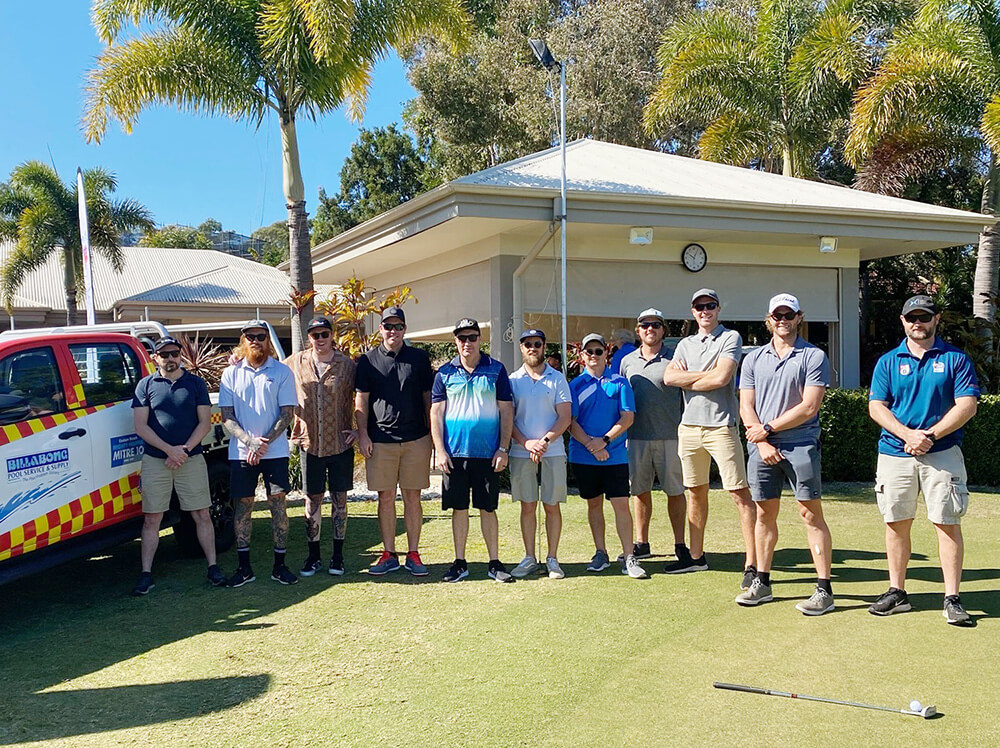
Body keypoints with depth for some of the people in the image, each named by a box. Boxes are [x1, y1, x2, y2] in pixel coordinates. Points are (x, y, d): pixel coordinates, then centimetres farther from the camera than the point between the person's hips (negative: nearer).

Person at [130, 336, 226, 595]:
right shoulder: (146, 385, 6)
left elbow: (205, 422, 3)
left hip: (191, 460, 0)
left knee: (202, 516, 2)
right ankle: (146, 575, 10)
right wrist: (169, 449, -12)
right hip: (155, 461, 0)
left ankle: (213, 568, 10)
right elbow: (140, 426, -1)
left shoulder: (196, 383, 8)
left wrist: (184, 450, -10)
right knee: (151, 519, 2)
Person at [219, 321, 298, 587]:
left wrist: (264, 443, -13)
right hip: (240, 452, 1)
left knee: (278, 504, 0)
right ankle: (243, 567, 13)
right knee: (243, 506, 5)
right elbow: (226, 417, 3)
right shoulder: (231, 373, 6)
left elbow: (287, 414, -2)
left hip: (275, 451, -1)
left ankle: (280, 565, 9)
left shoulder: (282, 372, 2)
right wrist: (249, 440, -13)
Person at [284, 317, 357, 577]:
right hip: (310, 442, 1)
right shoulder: (295, 363, 2)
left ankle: (338, 556, 16)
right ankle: (313, 556, 17)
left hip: (340, 443, -1)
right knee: (312, 499, 6)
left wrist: (358, 429, -1)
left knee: (339, 498, 6)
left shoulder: (347, 365, -1)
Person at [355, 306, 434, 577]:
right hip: (380, 440, 0)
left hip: (416, 439, 0)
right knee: (386, 498, 4)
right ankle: (389, 555, 13)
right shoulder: (368, 360, 7)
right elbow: (361, 401, 7)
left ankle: (413, 554, 12)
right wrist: (363, 434, -3)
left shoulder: (419, 358, 9)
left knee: (413, 497, 4)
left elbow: (428, 398, 11)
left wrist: (432, 433, 7)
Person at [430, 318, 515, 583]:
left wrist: (503, 448, -3)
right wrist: (439, 450, -3)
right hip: (454, 453, 1)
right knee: (459, 508, 7)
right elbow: (436, 413, 6)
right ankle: (459, 563, 17)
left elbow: (506, 410, 4)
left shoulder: (496, 370, 4)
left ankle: (494, 562, 14)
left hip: (487, 453, -1)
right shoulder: (445, 373, 6)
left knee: (488, 508, 5)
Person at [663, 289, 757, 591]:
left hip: (720, 426, -6)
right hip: (689, 427, 6)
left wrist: (686, 380, -1)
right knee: (695, 492, 13)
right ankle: (696, 556, 24)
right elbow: (669, 377, 1)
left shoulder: (730, 338, 0)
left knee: (740, 493, -8)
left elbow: (721, 378, -15)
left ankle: (752, 564, -7)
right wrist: (706, 374, -7)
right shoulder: (686, 344, 17)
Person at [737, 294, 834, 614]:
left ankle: (824, 589, -1)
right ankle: (762, 582, 19)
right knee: (765, 515, 10)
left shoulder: (814, 357, 0)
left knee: (811, 515, -4)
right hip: (761, 447, 4)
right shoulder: (753, 359, 13)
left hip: (801, 446, -4)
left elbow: (809, 407, -9)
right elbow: (746, 407, 8)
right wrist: (761, 441, -5)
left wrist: (768, 428, -8)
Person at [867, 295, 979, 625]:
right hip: (894, 453, 2)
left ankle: (952, 599, 1)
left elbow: (967, 405, -4)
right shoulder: (888, 362, 10)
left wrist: (929, 435, -14)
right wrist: (908, 434, -13)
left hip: (942, 453, -2)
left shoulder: (956, 359, 5)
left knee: (948, 523, -4)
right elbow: (876, 407, 2)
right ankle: (897, 592, 16)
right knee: (896, 523, 6)